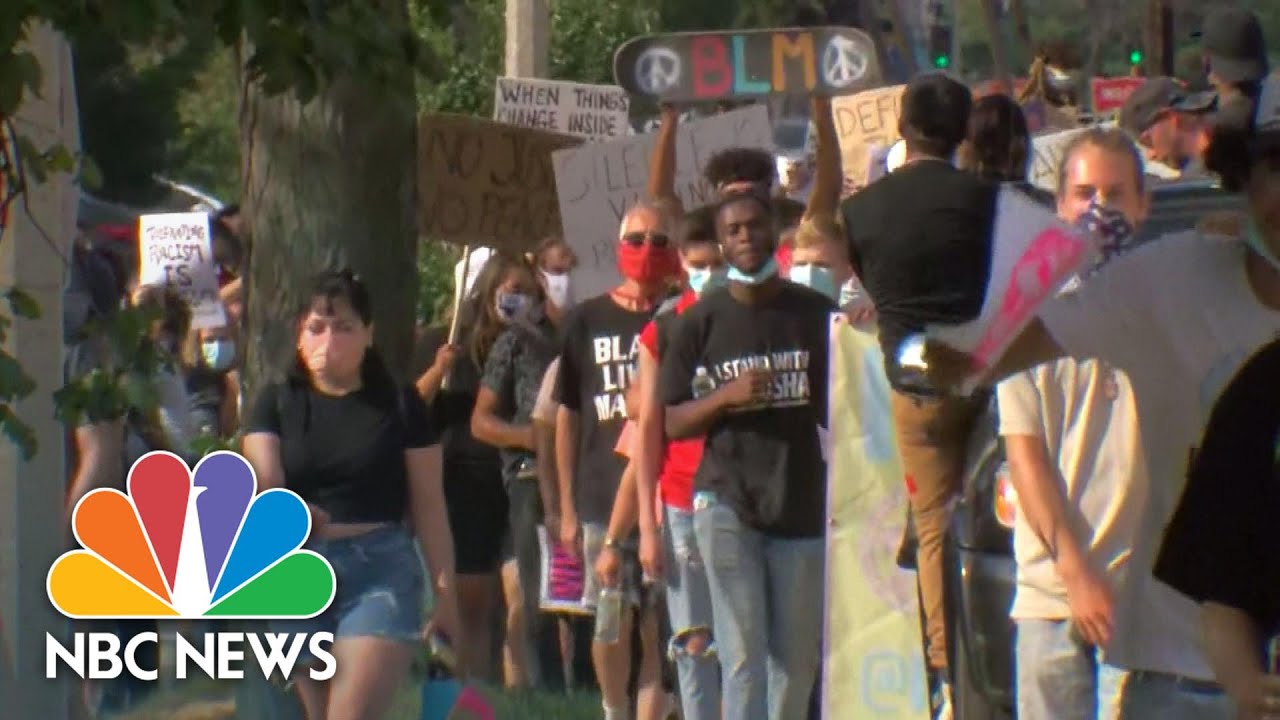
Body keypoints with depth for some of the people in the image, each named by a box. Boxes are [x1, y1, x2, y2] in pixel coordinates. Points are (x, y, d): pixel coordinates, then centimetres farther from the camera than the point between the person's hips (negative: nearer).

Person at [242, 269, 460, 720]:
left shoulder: (399, 405, 6)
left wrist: (444, 589, 3)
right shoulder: (277, 403, 10)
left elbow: (428, 502, 7)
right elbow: (264, 481, -4)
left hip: (382, 568, -2)